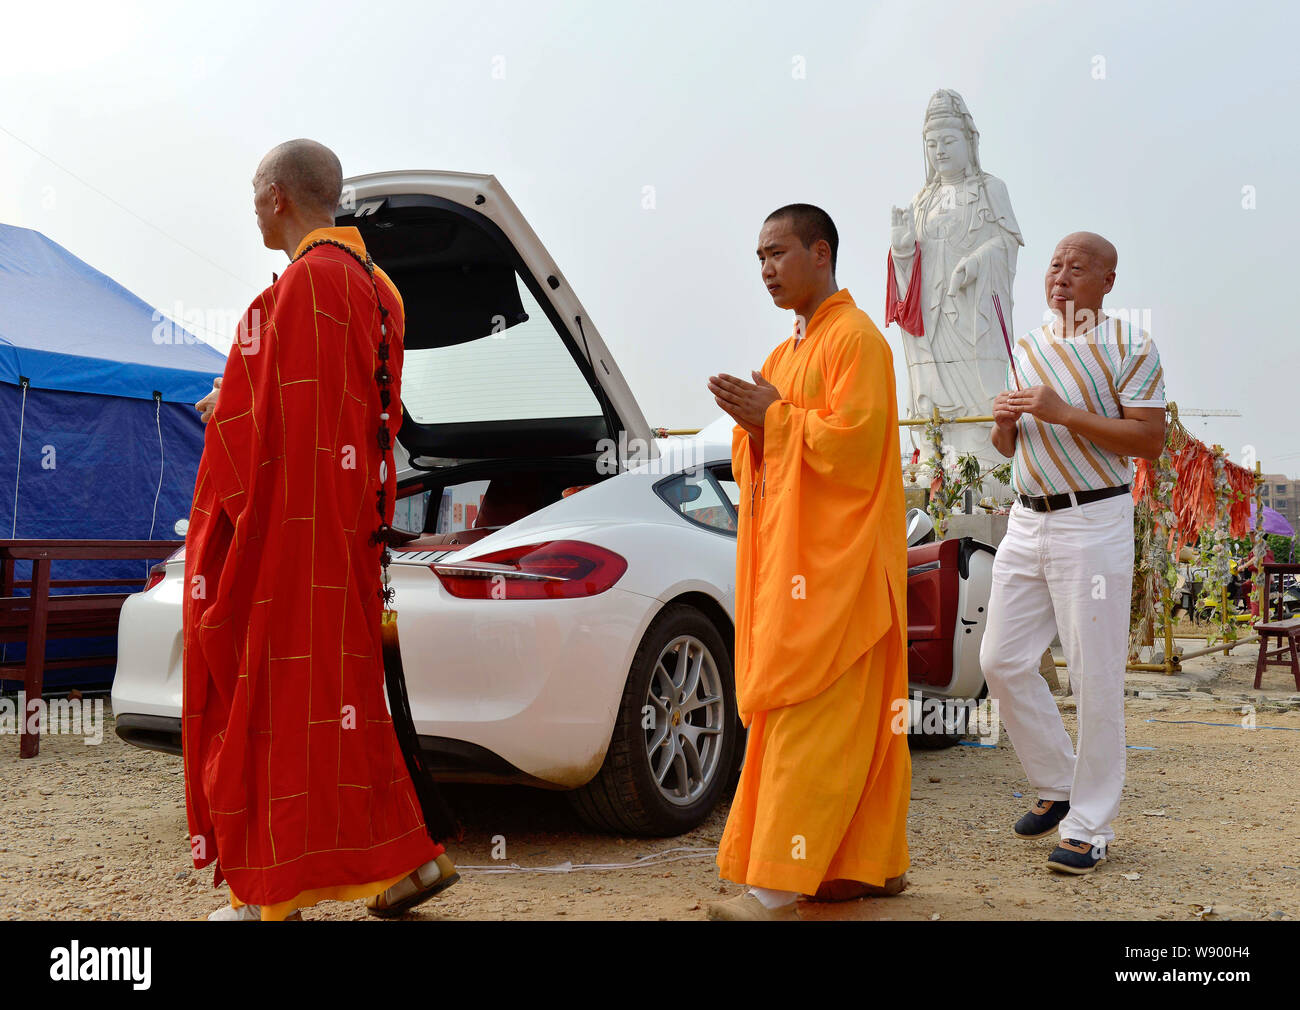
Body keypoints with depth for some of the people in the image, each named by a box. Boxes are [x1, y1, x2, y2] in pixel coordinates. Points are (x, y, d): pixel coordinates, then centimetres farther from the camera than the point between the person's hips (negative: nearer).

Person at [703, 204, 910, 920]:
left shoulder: (855, 338, -8)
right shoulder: (789, 349, 21)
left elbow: (852, 441, -19)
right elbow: (759, 463, 21)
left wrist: (774, 416, -12)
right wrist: (753, 421, 1)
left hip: (835, 563, -9)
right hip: (791, 558, 9)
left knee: (811, 720, -10)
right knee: (858, 722, 11)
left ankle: (776, 890, -10)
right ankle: (876, 863, 18)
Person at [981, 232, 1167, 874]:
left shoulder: (1128, 345, -3)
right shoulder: (1028, 347, 16)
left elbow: (1150, 440, -12)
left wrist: (1064, 412, -19)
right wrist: (1004, 422, -1)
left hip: (1093, 522, -6)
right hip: (1026, 520, 7)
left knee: (1095, 677, -4)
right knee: (1002, 660, 5)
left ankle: (1090, 825, 7)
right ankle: (1056, 785, 23)